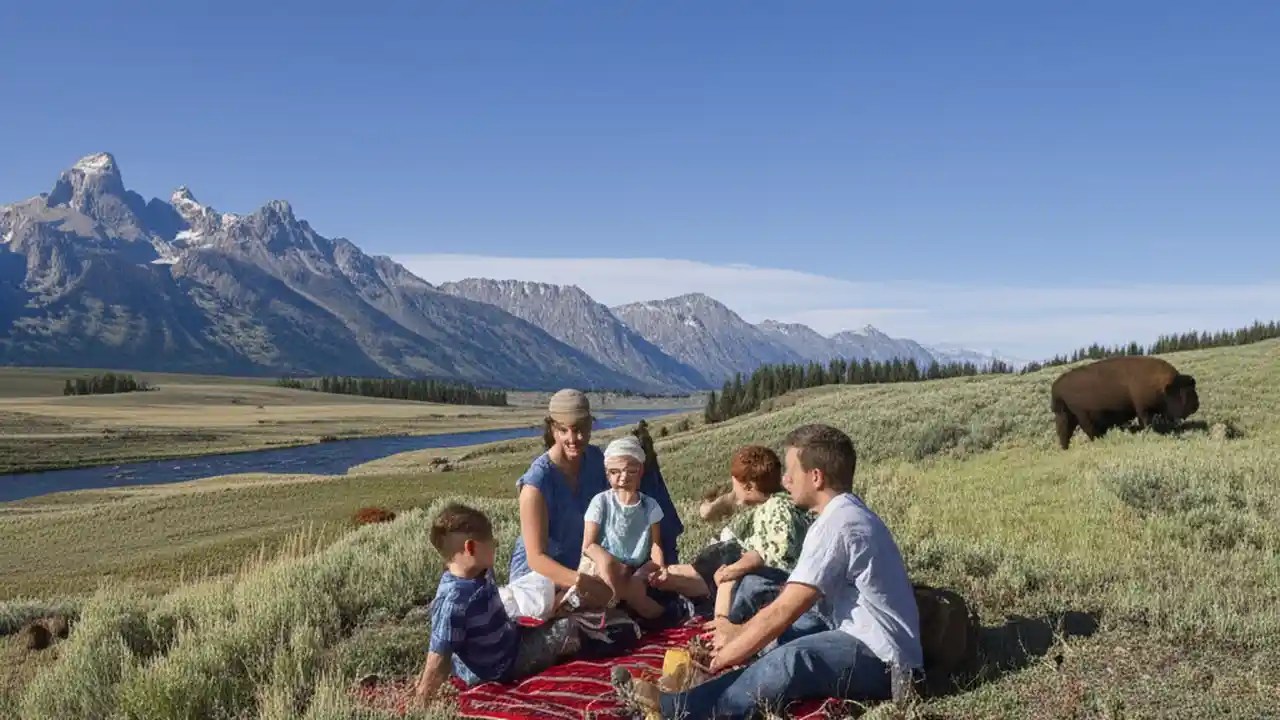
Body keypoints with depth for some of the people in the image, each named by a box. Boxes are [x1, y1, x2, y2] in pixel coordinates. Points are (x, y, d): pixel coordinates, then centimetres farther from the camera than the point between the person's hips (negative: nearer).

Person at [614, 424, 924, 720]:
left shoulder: (837, 524, -19)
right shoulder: (845, 514, 13)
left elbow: (782, 612, -18)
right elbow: (791, 601, 18)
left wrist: (721, 659, -9)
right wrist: (743, 631, 15)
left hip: (880, 658, -11)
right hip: (876, 645, 11)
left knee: (791, 660, -35)